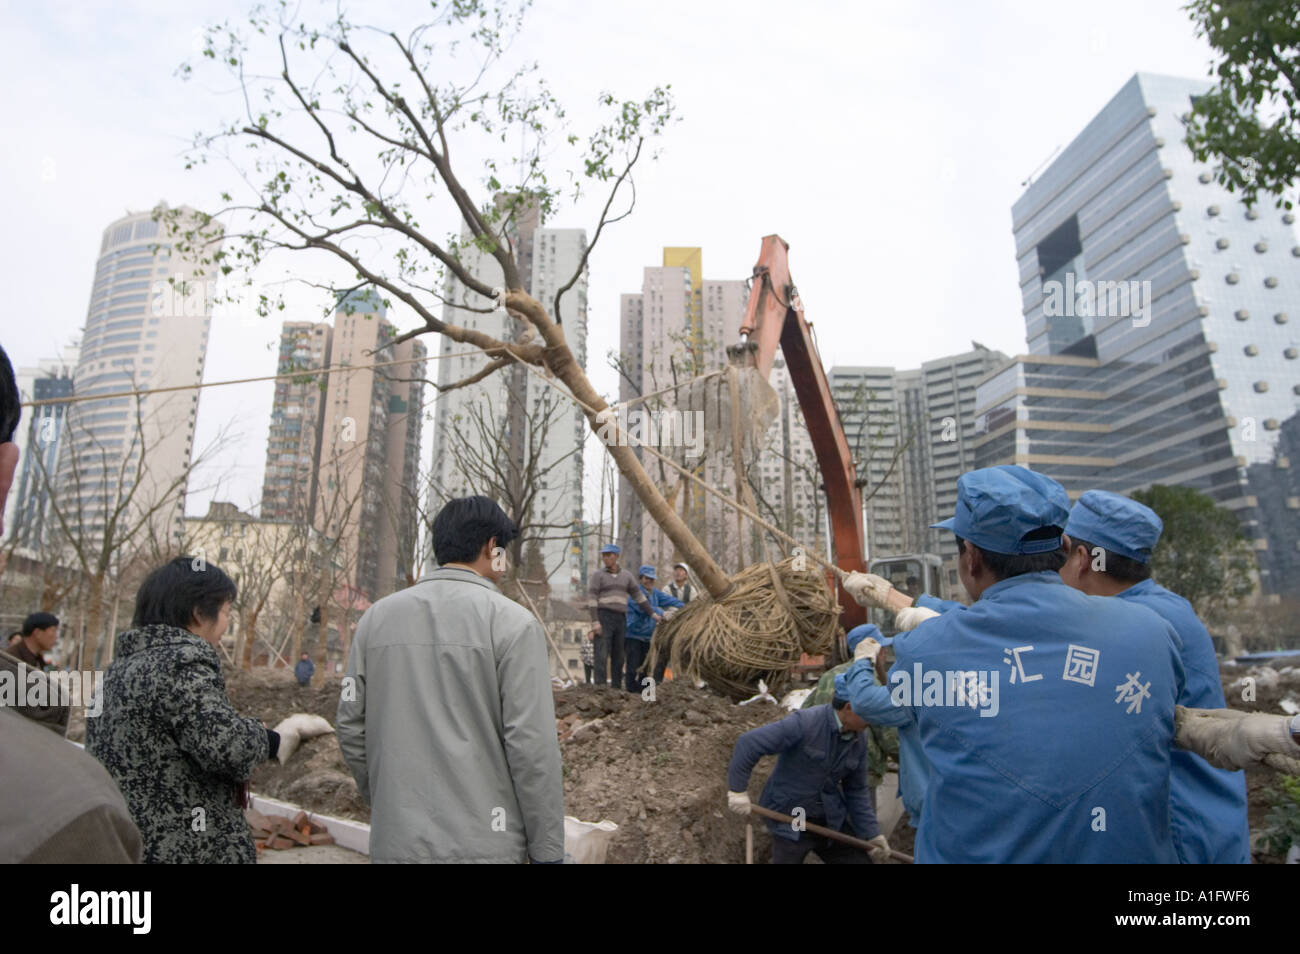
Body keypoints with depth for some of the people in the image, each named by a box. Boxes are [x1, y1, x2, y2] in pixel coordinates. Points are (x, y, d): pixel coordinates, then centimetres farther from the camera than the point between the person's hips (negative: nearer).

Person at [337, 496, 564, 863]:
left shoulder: (377, 617, 4)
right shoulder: (512, 622, -11)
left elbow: (352, 728, 8)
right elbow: (532, 746, -14)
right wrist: (547, 851, -5)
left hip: (395, 839, 4)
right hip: (481, 843, -4)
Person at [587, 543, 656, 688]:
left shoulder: (626, 576, 11)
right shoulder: (598, 575, -1)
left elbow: (639, 596, 13)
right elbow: (592, 599, -7)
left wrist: (653, 613, 8)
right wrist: (595, 622, -16)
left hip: (620, 619, 4)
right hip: (603, 617, -4)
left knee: (618, 656, 7)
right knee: (602, 654, -10)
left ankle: (616, 686, 14)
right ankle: (600, 685, -9)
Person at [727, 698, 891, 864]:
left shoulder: (858, 742, -4)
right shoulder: (805, 723, -27)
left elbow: (856, 790, 8)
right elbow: (749, 744, -28)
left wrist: (871, 834, 3)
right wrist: (738, 790, -27)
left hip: (831, 820, 6)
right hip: (790, 818, -6)